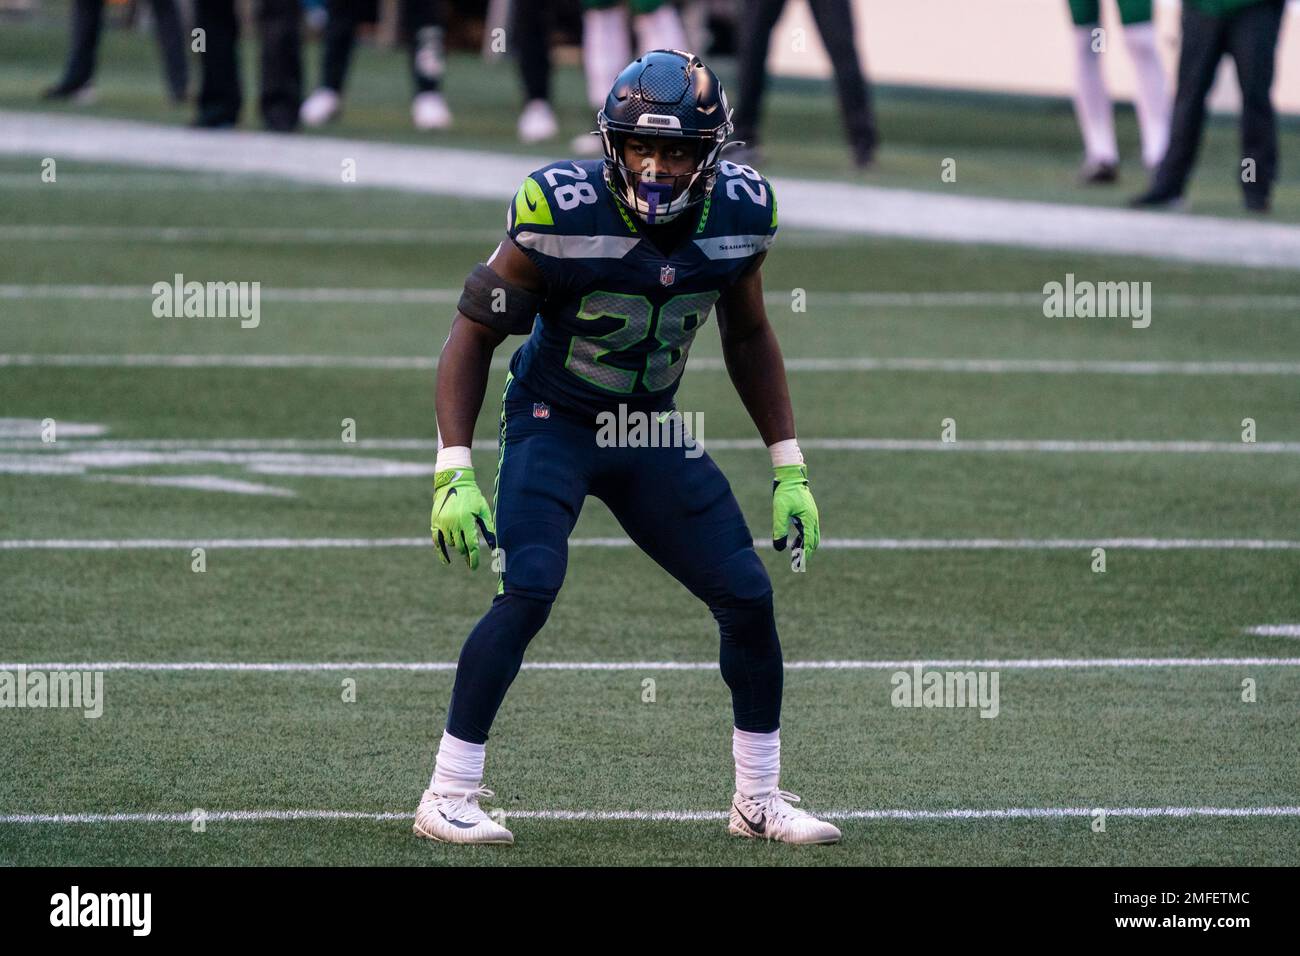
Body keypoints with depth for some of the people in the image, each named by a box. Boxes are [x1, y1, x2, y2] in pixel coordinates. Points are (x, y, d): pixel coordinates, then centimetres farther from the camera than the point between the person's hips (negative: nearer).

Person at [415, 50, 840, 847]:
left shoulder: (738, 215, -11)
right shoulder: (564, 215, -25)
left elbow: (749, 339, 8)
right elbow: (475, 334, -15)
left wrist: (790, 469, 5)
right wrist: (453, 473, -21)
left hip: (653, 428, 5)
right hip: (554, 422, -5)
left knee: (750, 597, 0)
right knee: (528, 593, -24)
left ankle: (761, 798, 18)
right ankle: (449, 796, -15)